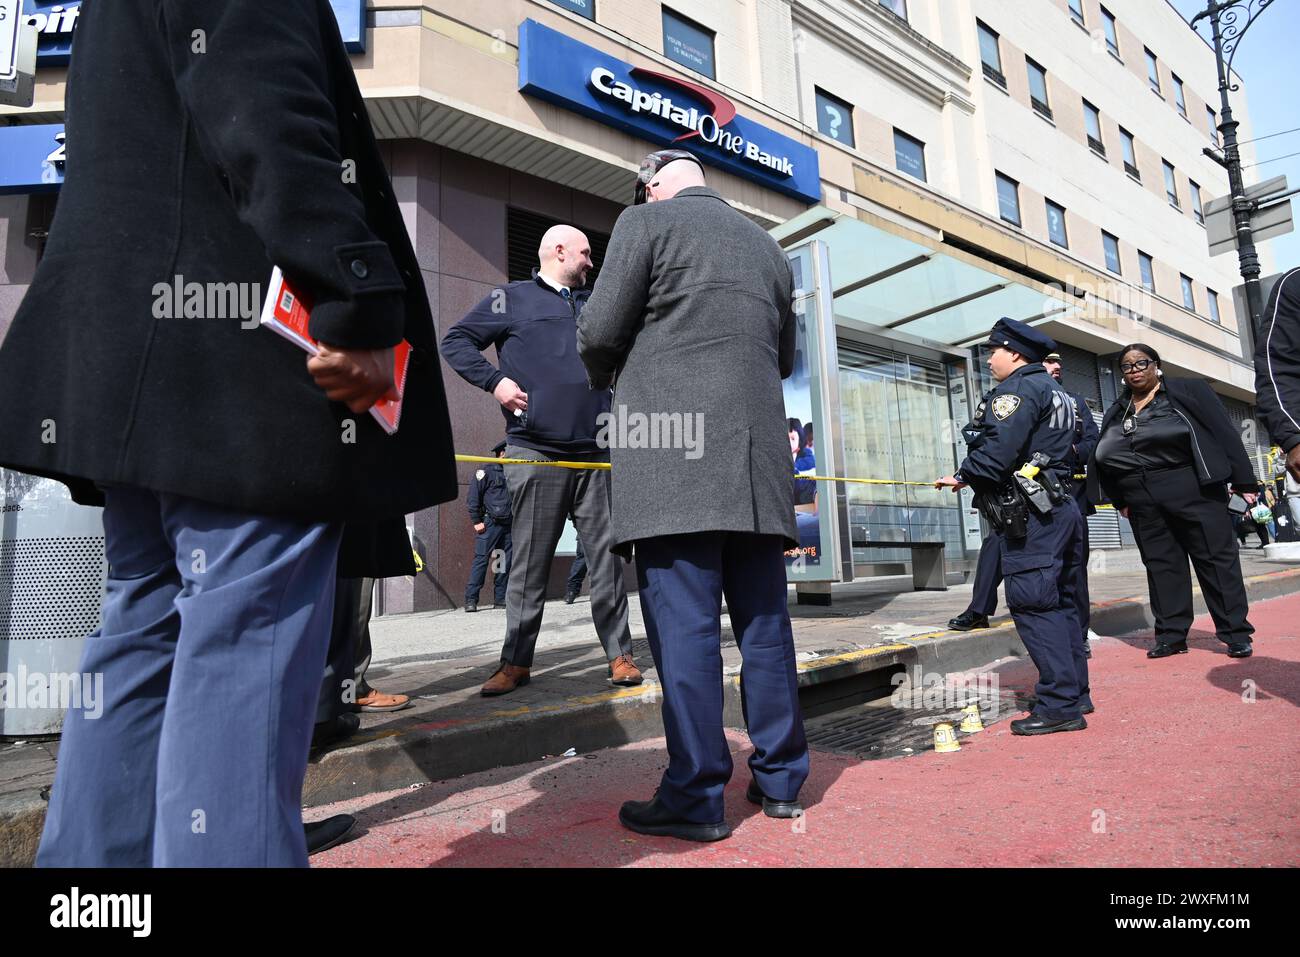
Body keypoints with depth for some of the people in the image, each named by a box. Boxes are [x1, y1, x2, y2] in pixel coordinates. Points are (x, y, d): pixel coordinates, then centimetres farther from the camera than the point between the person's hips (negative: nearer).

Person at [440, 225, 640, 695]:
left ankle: (619, 654, 11)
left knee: (606, 558, 3)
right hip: (536, 453, -4)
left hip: (595, 453, 4)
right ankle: (516, 661, 11)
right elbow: (455, 341, 5)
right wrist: (493, 381, -9)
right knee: (529, 563, 1)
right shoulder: (511, 298, 8)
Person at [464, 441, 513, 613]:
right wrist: (476, 522, -10)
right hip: (490, 523, -6)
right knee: (481, 559, -9)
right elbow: (472, 498, -6)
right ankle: (471, 600, -7)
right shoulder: (486, 471, -2)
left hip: (508, 524, 6)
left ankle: (500, 599, 13)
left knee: (506, 562, 6)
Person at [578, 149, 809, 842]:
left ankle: (696, 797, 2)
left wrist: (605, 377, 18)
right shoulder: (768, 247, 22)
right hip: (758, 453, 6)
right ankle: (780, 779, 19)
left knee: (683, 622, -4)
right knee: (763, 617, 9)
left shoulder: (646, 221, 5)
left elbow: (599, 331, -2)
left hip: (670, 448, -5)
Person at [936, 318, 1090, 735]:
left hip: (1029, 516, -10)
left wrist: (961, 476, -5)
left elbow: (997, 450, -21)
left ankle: (1060, 705, -6)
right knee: (1060, 603, 14)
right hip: (1061, 508, 10)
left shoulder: (1018, 389, -9)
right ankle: (1076, 694, 21)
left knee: (1032, 606, -8)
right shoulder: (1055, 392, 22)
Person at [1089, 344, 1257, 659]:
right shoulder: (1116, 413, 14)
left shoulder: (1188, 391, 3)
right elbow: (1102, 458, 15)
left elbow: (1225, 434, -2)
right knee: (1161, 566, 6)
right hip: (1143, 503, 4)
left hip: (1193, 491, -4)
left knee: (1217, 560, 0)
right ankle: (1171, 636, 13)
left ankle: (1236, 634, 8)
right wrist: (1121, 500, 9)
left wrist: (1243, 483, -7)